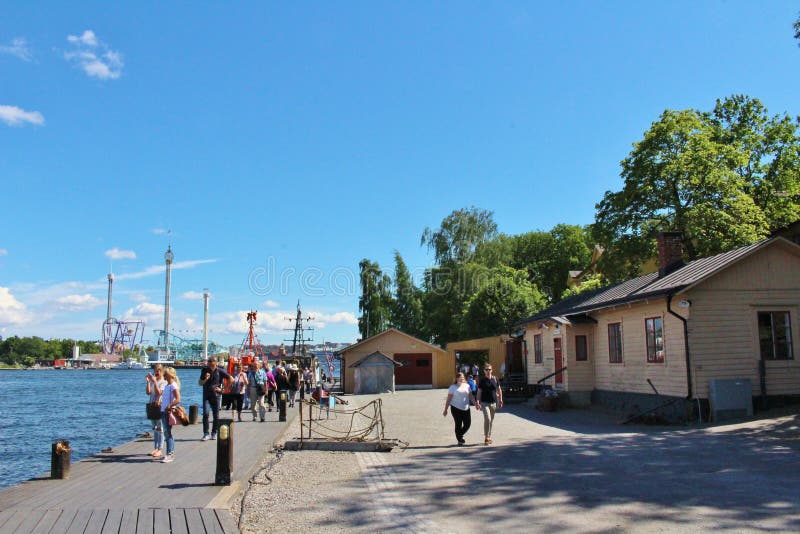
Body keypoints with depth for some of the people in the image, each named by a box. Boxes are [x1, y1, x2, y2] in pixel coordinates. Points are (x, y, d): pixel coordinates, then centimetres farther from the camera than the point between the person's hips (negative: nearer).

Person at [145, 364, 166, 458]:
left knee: (160, 428, -4)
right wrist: (148, 381, -10)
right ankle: (155, 448, 18)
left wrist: (155, 382, -23)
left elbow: (159, 392, -19)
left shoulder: (164, 382, -7)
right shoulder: (152, 381, 9)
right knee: (154, 428, 12)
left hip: (160, 405, -7)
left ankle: (160, 449, -2)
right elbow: (148, 392, -1)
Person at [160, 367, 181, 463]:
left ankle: (169, 454, -5)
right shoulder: (167, 385, 13)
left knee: (167, 432, -8)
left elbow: (178, 399, -22)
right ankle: (171, 453, 20)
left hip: (168, 412, -9)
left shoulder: (173, 385, -14)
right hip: (163, 411, 9)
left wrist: (169, 406, -22)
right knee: (167, 433, 13)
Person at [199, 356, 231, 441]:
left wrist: (222, 389, 2)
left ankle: (214, 433, 17)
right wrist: (205, 379, -12)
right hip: (206, 396, 1)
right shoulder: (204, 370, 3)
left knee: (216, 416, 3)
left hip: (216, 396, -1)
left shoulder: (220, 371, -3)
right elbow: (200, 383, 8)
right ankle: (206, 434, -9)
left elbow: (230, 379, 3)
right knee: (205, 414, -14)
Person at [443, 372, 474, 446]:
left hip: (466, 409, 5)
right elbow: (448, 399, -4)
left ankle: (460, 435, 28)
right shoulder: (453, 387, -3)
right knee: (458, 424, -1)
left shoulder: (467, 386, 11)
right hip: (456, 409, -5)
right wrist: (445, 410, -6)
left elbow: (471, 396, 14)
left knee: (468, 424, 2)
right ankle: (459, 440, 13)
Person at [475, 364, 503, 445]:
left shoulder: (495, 379, 5)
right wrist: (477, 402, -9)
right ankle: (486, 437, -10)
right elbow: (479, 391, -1)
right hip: (485, 403, -3)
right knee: (487, 419, -17)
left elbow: (499, 390, 13)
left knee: (491, 420, 11)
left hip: (494, 403, 4)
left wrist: (500, 400, 10)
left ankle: (489, 436, 24)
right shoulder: (482, 380, -2)